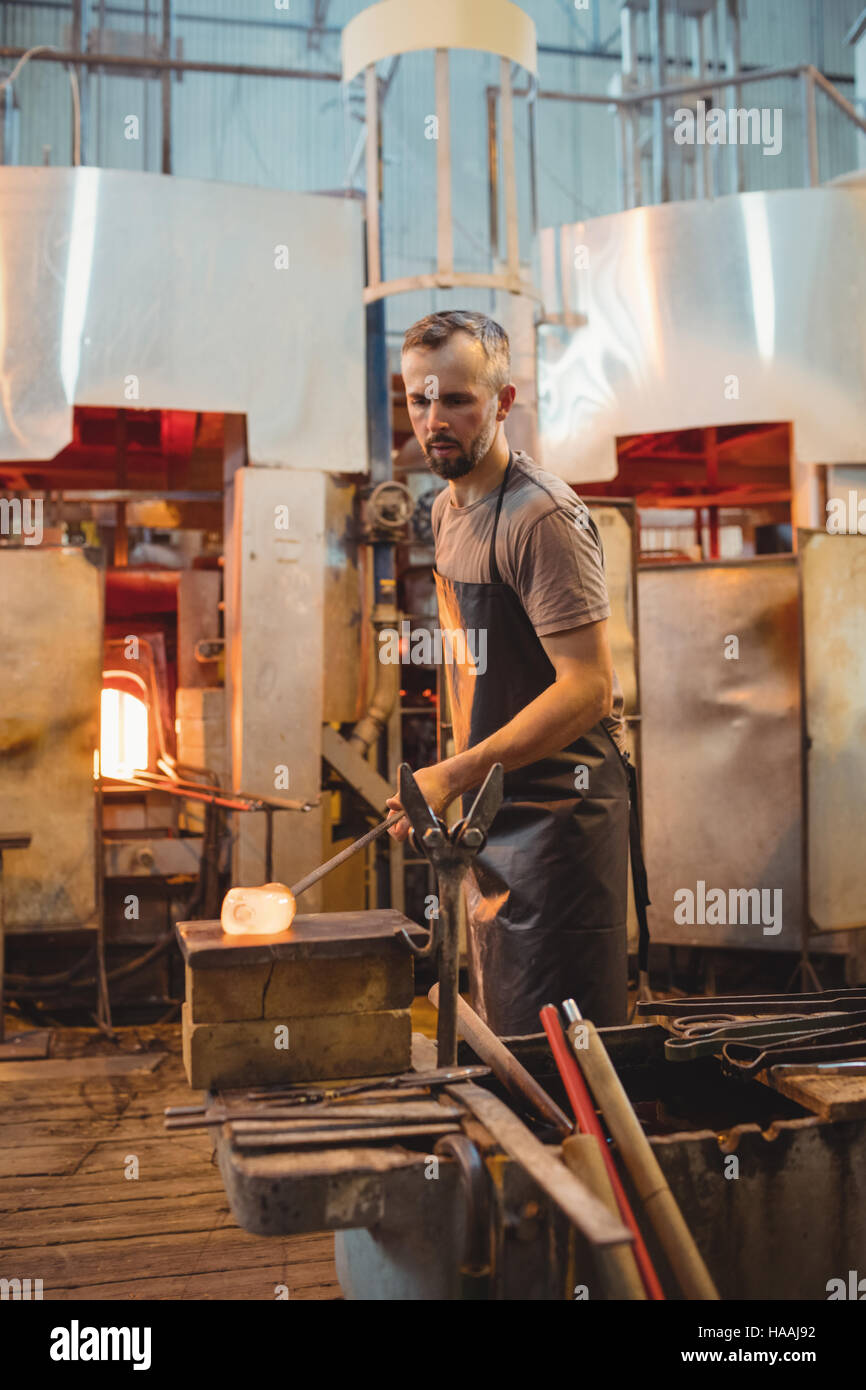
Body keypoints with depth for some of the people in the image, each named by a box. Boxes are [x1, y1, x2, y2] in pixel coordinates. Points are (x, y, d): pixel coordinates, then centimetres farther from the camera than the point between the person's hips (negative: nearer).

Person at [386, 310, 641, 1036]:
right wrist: (461, 787, 13)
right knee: (499, 1038, 20)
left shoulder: (542, 516, -18)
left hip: (559, 807, -9)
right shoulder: (448, 510, 11)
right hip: (493, 812, 9)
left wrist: (455, 773, -23)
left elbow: (588, 689, -24)